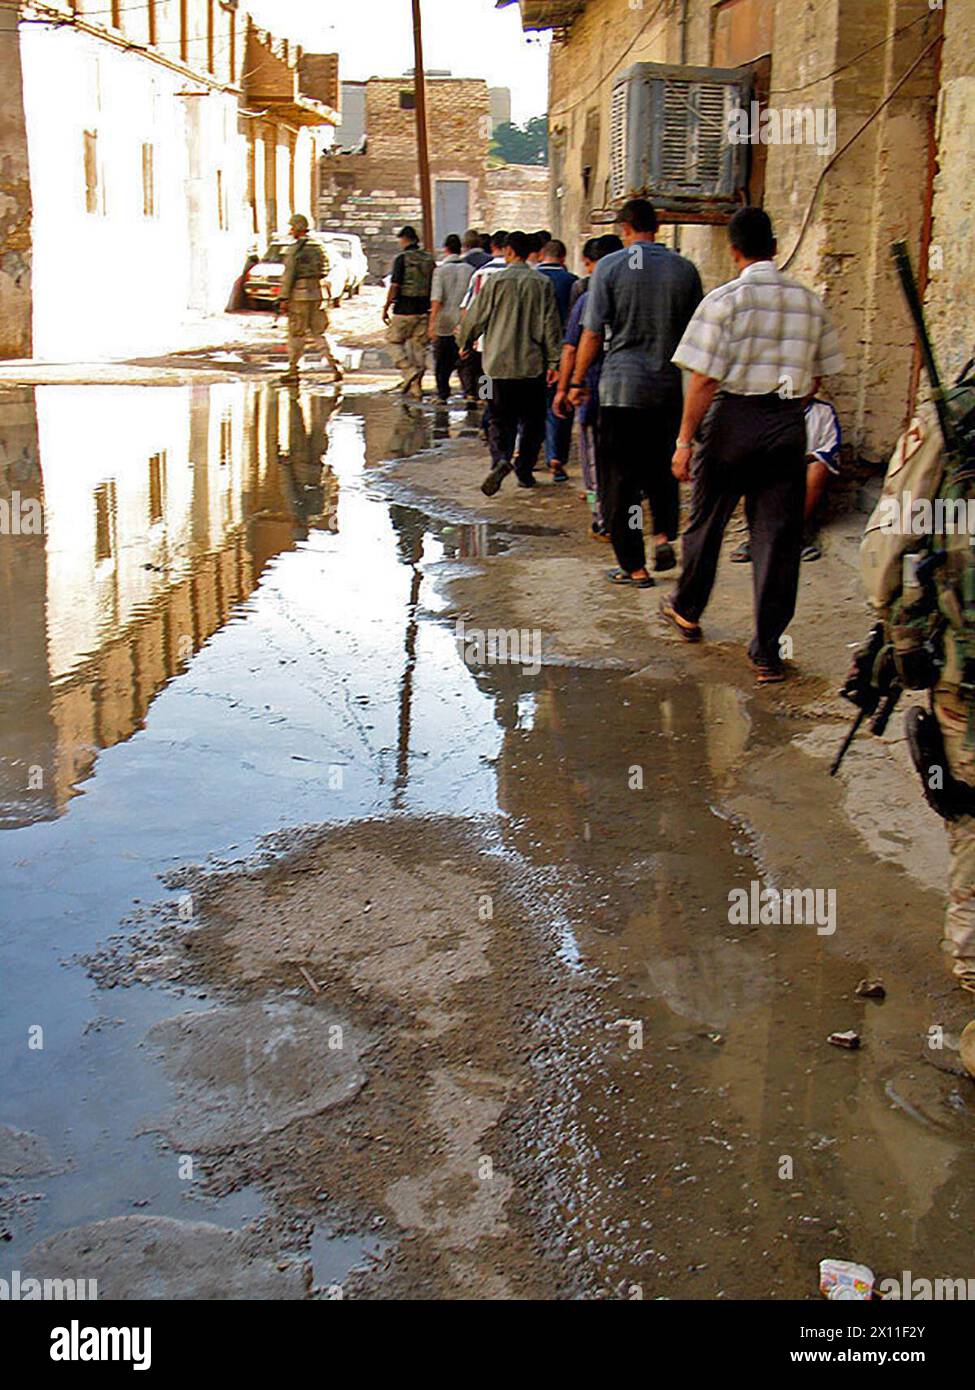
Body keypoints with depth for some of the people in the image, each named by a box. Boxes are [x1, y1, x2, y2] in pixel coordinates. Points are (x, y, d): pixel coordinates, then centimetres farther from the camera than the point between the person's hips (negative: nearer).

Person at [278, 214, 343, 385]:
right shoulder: (319, 246, 9)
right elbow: (326, 271, 13)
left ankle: (292, 372, 7)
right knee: (321, 332, 10)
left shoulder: (295, 249, -11)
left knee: (296, 334, 2)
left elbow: (289, 275, -14)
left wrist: (284, 298, -11)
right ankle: (335, 366, -1)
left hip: (299, 294, -6)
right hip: (317, 294, 6)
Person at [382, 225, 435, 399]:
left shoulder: (402, 258, -9)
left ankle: (409, 372, -10)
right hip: (423, 310, 6)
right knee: (419, 346, 10)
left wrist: (386, 308, -6)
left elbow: (394, 286, -13)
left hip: (404, 309, -6)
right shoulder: (429, 259, 9)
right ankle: (416, 387, 10)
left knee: (394, 340, 9)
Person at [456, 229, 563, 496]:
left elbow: (475, 317, 0)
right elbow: (551, 324, -1)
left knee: (500, 419, 5)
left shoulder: (496, 281, -5)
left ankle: (501, 459, -19)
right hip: (533, 364, 1)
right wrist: (554, 361, 3)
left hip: (501, 364, -1)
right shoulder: (542, 283, -1)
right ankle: (524, 470, 16)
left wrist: (464, 343, 18)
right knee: (532, 420, 14)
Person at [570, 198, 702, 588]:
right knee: (661, 467, 23)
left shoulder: (610, 267, -5)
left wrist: (577, 382, 6)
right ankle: (664, 534, 3)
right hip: (670, 387, 3)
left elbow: (592, 333, -5)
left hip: (622, 385, -3)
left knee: (620, 478, 5)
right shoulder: (685, 269, 3)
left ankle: (634, 567, 7)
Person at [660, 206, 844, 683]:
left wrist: (684, 439, -9)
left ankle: (686, 611, 36)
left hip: (735, 417, -3)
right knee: (778, 533, 4)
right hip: (789, 425, 3)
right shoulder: (809, 301, 5)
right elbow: (817, 377, 10)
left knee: (708, 519, 16)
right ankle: (767, 650, 4)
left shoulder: (725, 299, -8)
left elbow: (705, 379, -13)